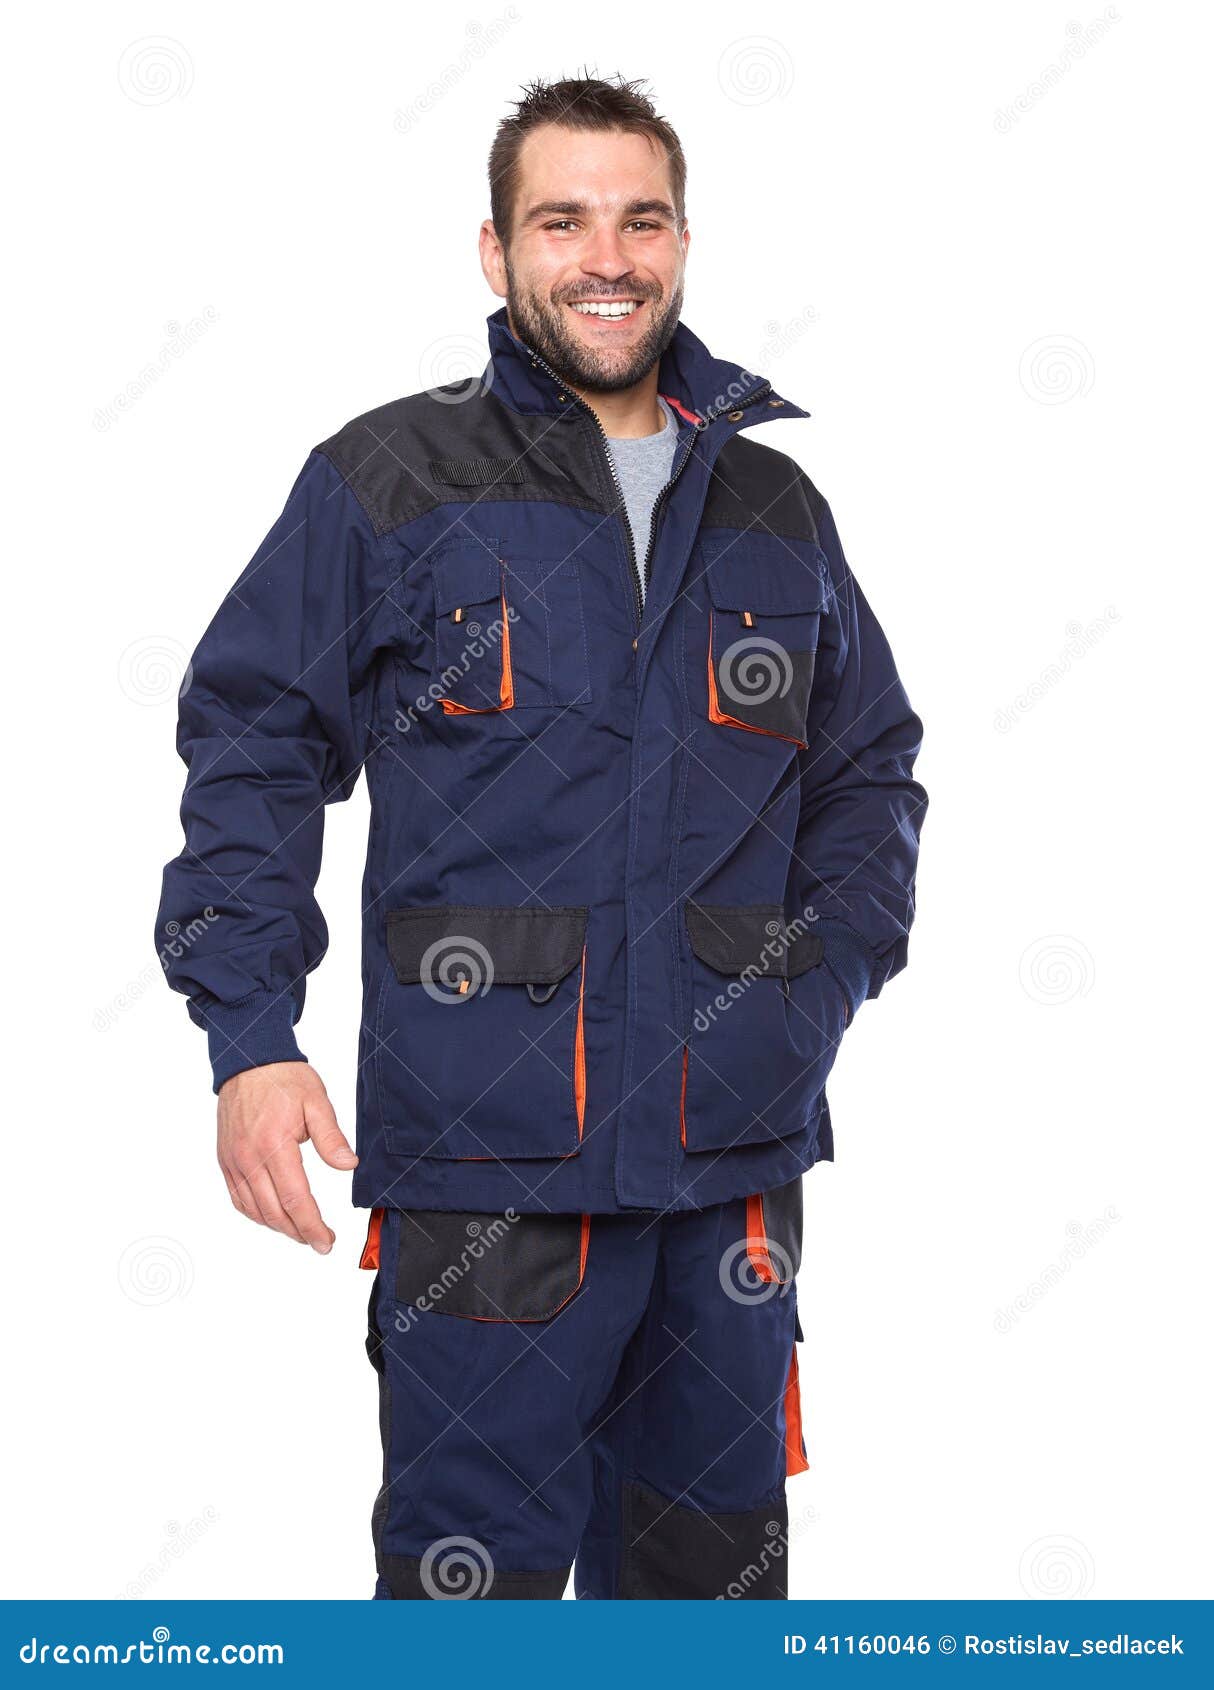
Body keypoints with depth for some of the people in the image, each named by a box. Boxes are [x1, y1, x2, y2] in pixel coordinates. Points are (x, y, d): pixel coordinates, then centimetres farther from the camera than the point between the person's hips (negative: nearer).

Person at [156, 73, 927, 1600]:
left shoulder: (776, 511, 12)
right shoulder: (385, 485, 0)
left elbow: (869, 764, 21)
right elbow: (252, 748, 0)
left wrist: (831, 976, 6)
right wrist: (249, 1034, -10)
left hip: (733, 1157, 4)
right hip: (482, 1155, -4)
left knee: (712, 1558, 16)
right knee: (476, 1560, 2)